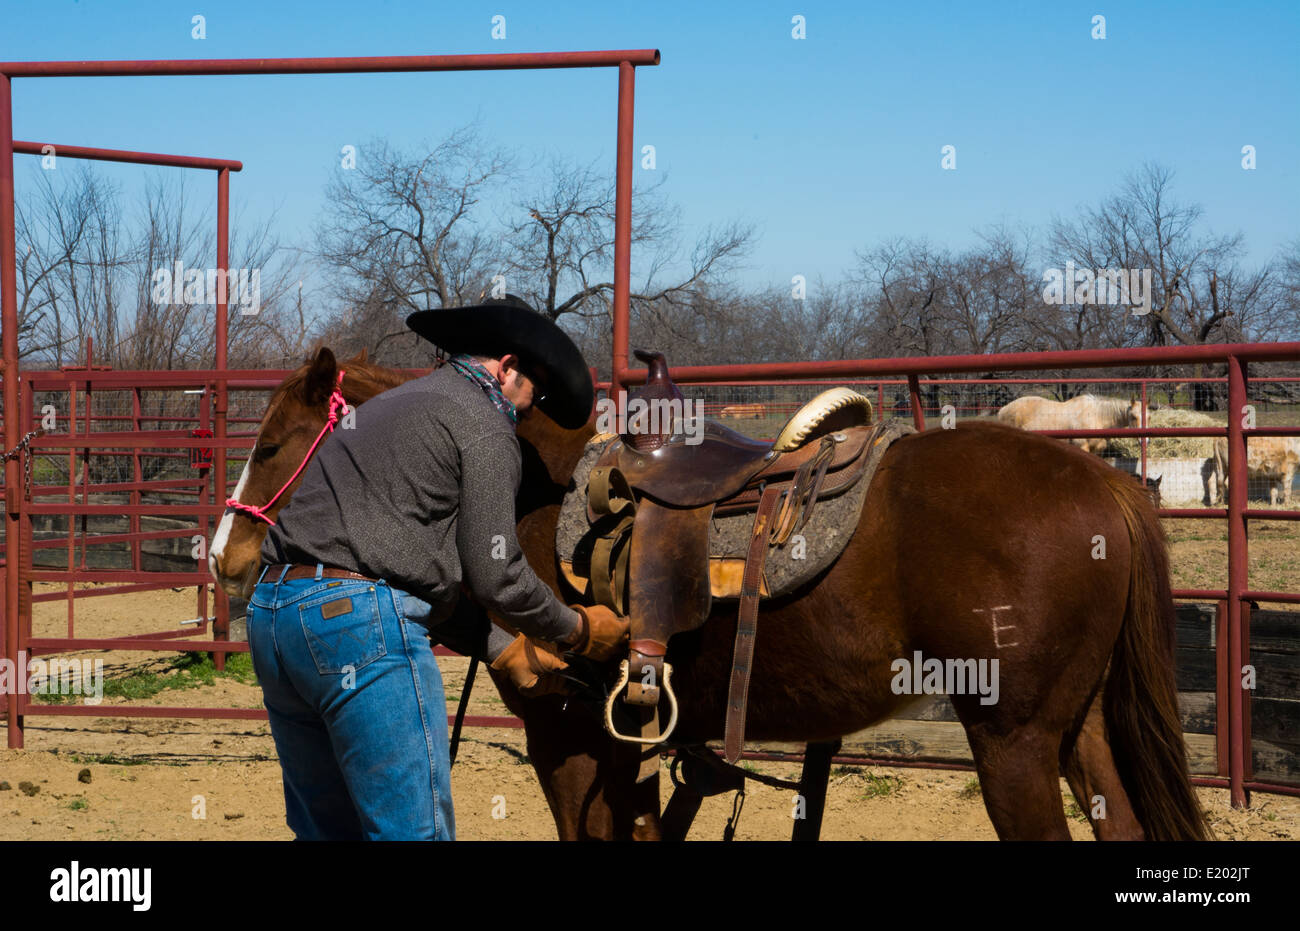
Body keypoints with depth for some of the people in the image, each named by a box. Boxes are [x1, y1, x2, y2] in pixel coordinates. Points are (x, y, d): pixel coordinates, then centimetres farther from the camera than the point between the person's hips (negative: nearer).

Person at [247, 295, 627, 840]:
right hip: (361, 620, -9)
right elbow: (495, 576, -4)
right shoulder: (486, 427, 0)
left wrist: (499, 645, 29)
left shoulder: (390, 406, 29)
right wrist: (578, 631, 12)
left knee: (326, 826, 16)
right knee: (414, 830, -5)